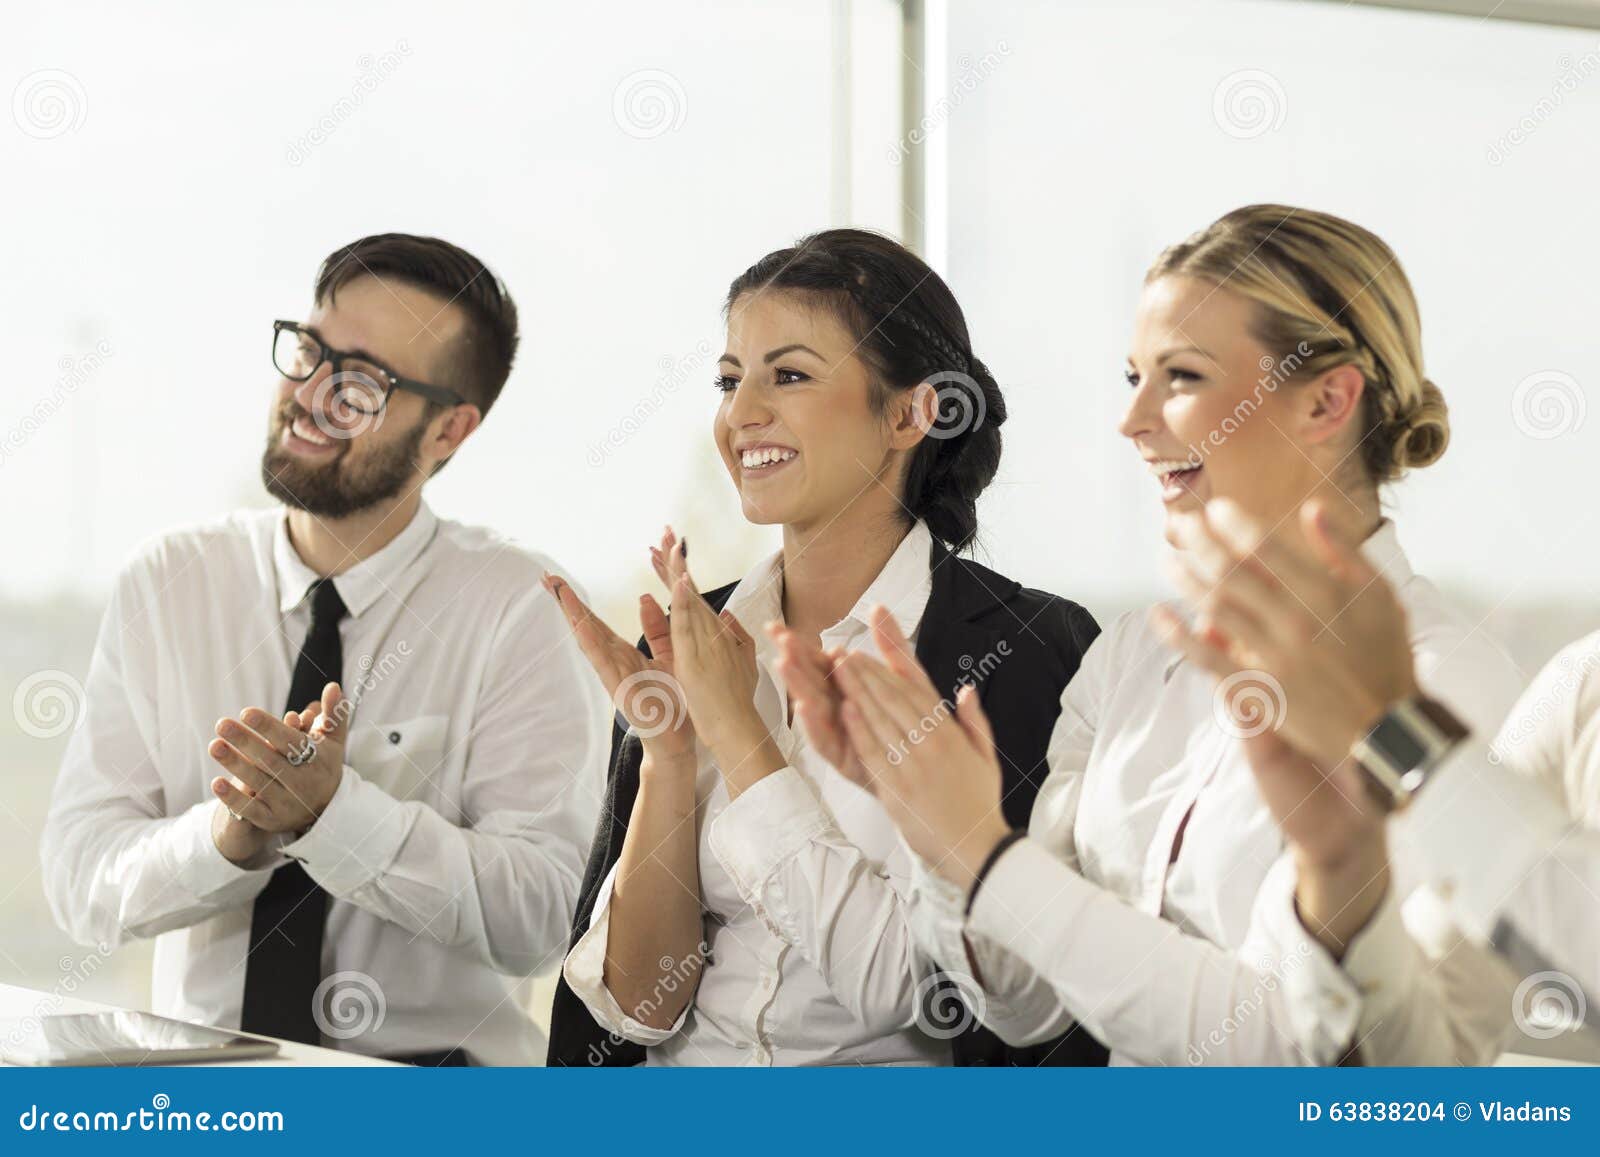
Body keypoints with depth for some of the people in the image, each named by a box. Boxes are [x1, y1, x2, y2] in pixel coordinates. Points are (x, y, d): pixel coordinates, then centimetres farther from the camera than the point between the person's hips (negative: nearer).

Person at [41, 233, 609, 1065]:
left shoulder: (521, 610, -3)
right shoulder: (165, 584, 6)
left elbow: (533, 919, -10)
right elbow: (79, 882, 0)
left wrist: (333, 808, -22)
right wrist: (225, 834, -20)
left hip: (434, 1067, -2)